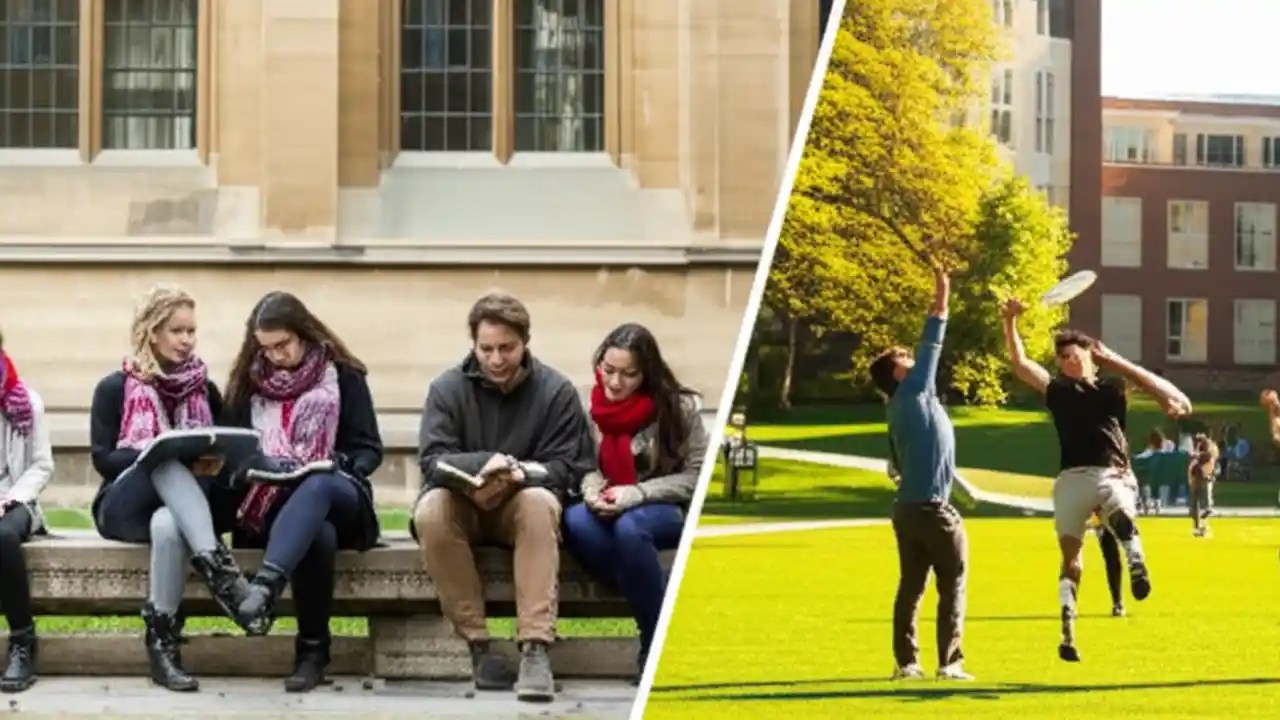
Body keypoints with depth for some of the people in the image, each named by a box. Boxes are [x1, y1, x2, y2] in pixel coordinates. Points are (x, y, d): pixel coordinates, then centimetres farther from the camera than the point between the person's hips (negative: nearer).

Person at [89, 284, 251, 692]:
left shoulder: (204, 389, 14)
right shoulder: (115, 388, 5)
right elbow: (102, 458, -4)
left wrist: (215, 461, -13)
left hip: (185, 501, 2)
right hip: (126, 506, -2)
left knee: (167, 525, -39)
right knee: (165, 463, -38)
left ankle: (162, 641, -41)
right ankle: (217, 567, -52)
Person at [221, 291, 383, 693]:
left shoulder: (343, 376, 6)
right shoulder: (247, 382, 12)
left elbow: (369, 450, 5)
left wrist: (341, 466, -16)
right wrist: (258, 465, -12)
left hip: (337, 496, -1)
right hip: (269, 503, 1)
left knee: (317, 487, -42)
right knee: (318, 534, -38)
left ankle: (265, 586, -63)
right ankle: (313, 650, -34)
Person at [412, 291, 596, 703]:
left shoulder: (556, 391, -3)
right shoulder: (447, 389, -2)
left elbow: (564, 468, -7)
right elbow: (432, 460, -11)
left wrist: (522, 473, -29)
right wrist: (481, 463, -31)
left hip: (520, 505, -1)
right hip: (461, 505, 1)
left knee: (540, 503, -36)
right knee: (430, 511, -34)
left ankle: (535, 649, -42)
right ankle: (478, 645, -29)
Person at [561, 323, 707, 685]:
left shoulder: (677, 407, -10)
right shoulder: (592, 405, 1)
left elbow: (698, 476, -9)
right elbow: (587, 466, 11)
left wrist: (636, 494, -21)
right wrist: (592, 491, -14)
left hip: (667, 511, -4)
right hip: (610, 511, 4)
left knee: (629, 527, -38)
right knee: (576, 521, -31)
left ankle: (660, 641, -23)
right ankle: (651, 603, -28)